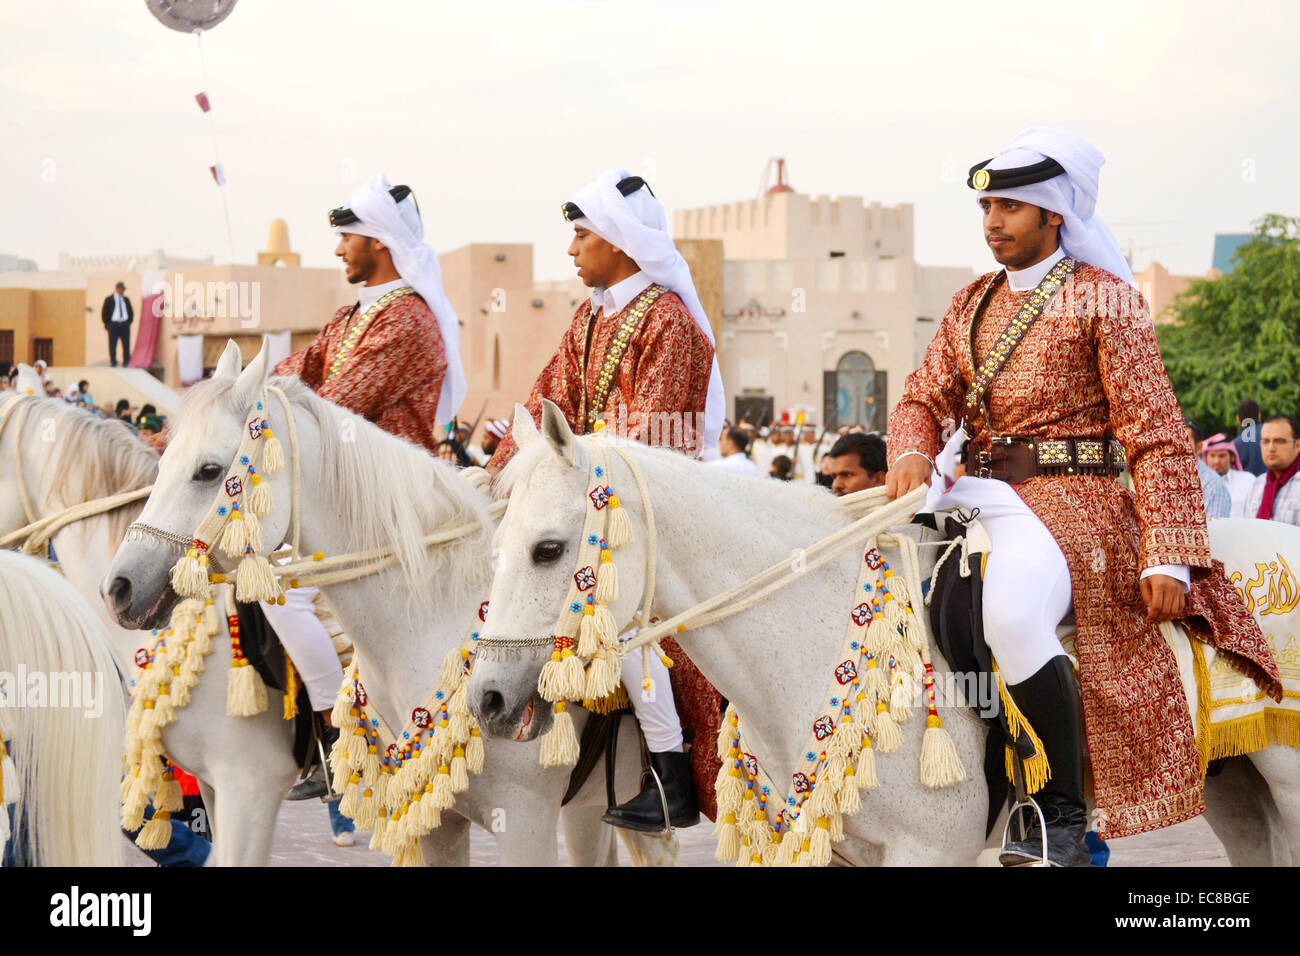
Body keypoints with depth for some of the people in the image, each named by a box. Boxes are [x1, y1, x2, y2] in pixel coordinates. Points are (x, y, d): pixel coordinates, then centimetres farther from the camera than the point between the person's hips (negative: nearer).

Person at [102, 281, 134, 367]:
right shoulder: (109, 299, 6)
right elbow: (104, 313, 6)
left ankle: (126, 362, 3)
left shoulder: (126, 299, 16)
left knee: (126, 344, -1)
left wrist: (129, 322, 10)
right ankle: (113, 362, 1)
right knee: (112, 345, -4)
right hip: (113, 324, -3)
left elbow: (131, 312, 22)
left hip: (125, 324, 3)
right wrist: (107, 324, 0)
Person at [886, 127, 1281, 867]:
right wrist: (912, 452, -10)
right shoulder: (973, 304, 17)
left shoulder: (1104, 299, -3)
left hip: (1073, 501, -8)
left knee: (1010, 614, -35)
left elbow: (1157, 437, -7)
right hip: (982, 497, 8)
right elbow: (925, 399, 16)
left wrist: (1168, 558, -15)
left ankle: (1064, 820, -23)